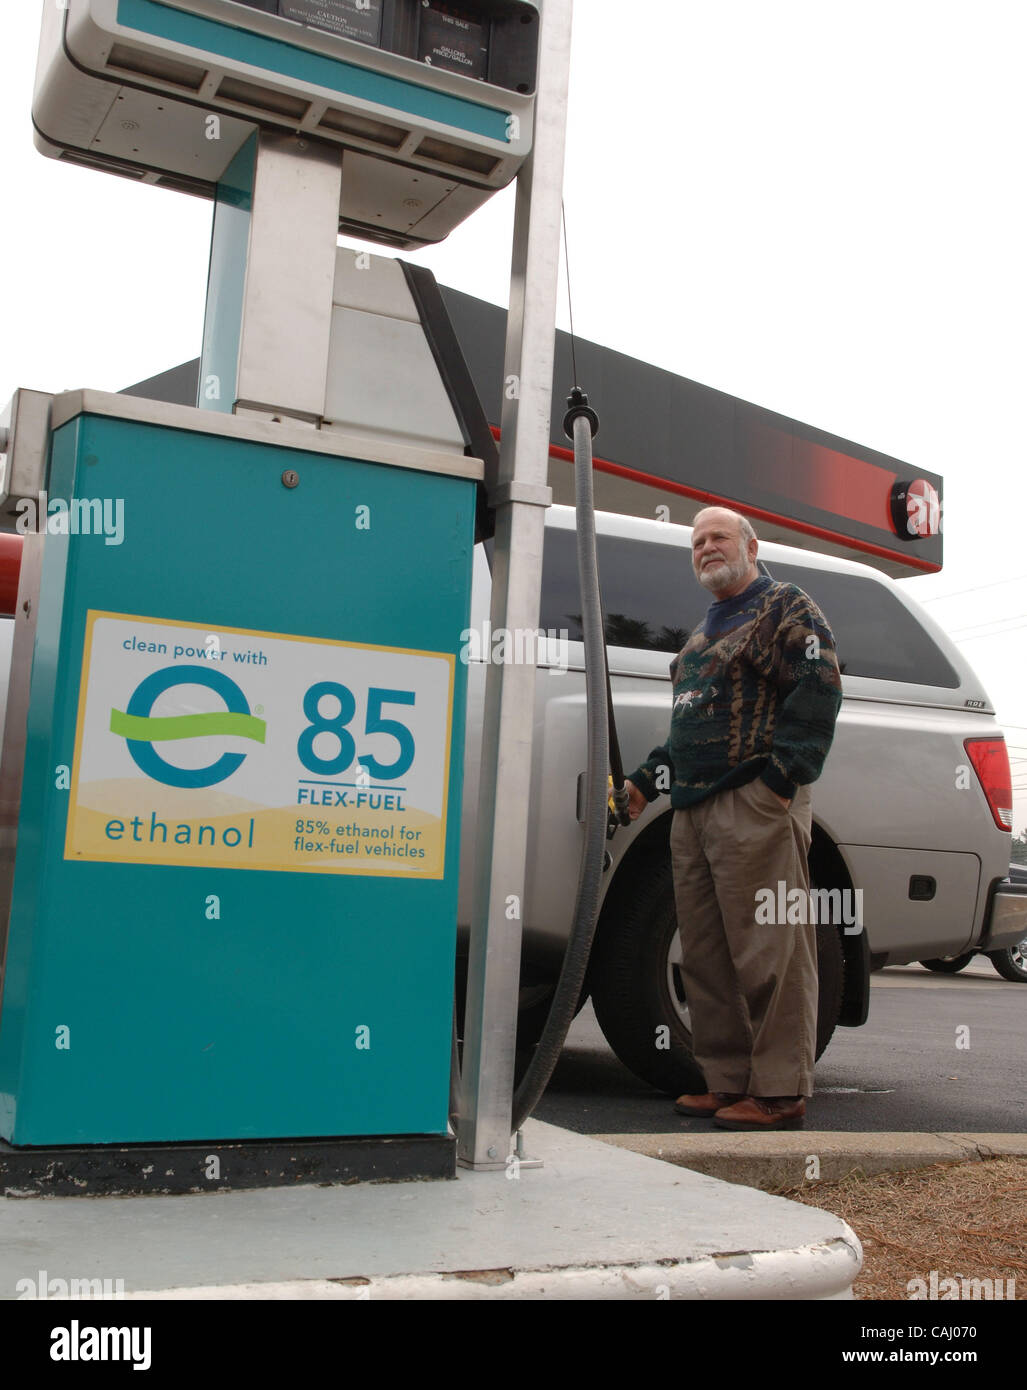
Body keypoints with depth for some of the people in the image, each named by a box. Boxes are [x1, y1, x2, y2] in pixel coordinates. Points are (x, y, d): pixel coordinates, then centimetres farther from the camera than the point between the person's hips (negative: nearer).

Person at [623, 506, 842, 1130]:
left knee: (769, 950, -8)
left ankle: (780, 1092, -3)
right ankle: (728, 1082, 15)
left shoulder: (786, 607, 2)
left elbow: (819, 692, -11)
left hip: (755, 803, -9)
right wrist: (649, 778, 28)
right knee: (706, 955, 8)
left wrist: (783, 776, -19)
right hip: (693, 810, 9)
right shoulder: (707, 629, 28)